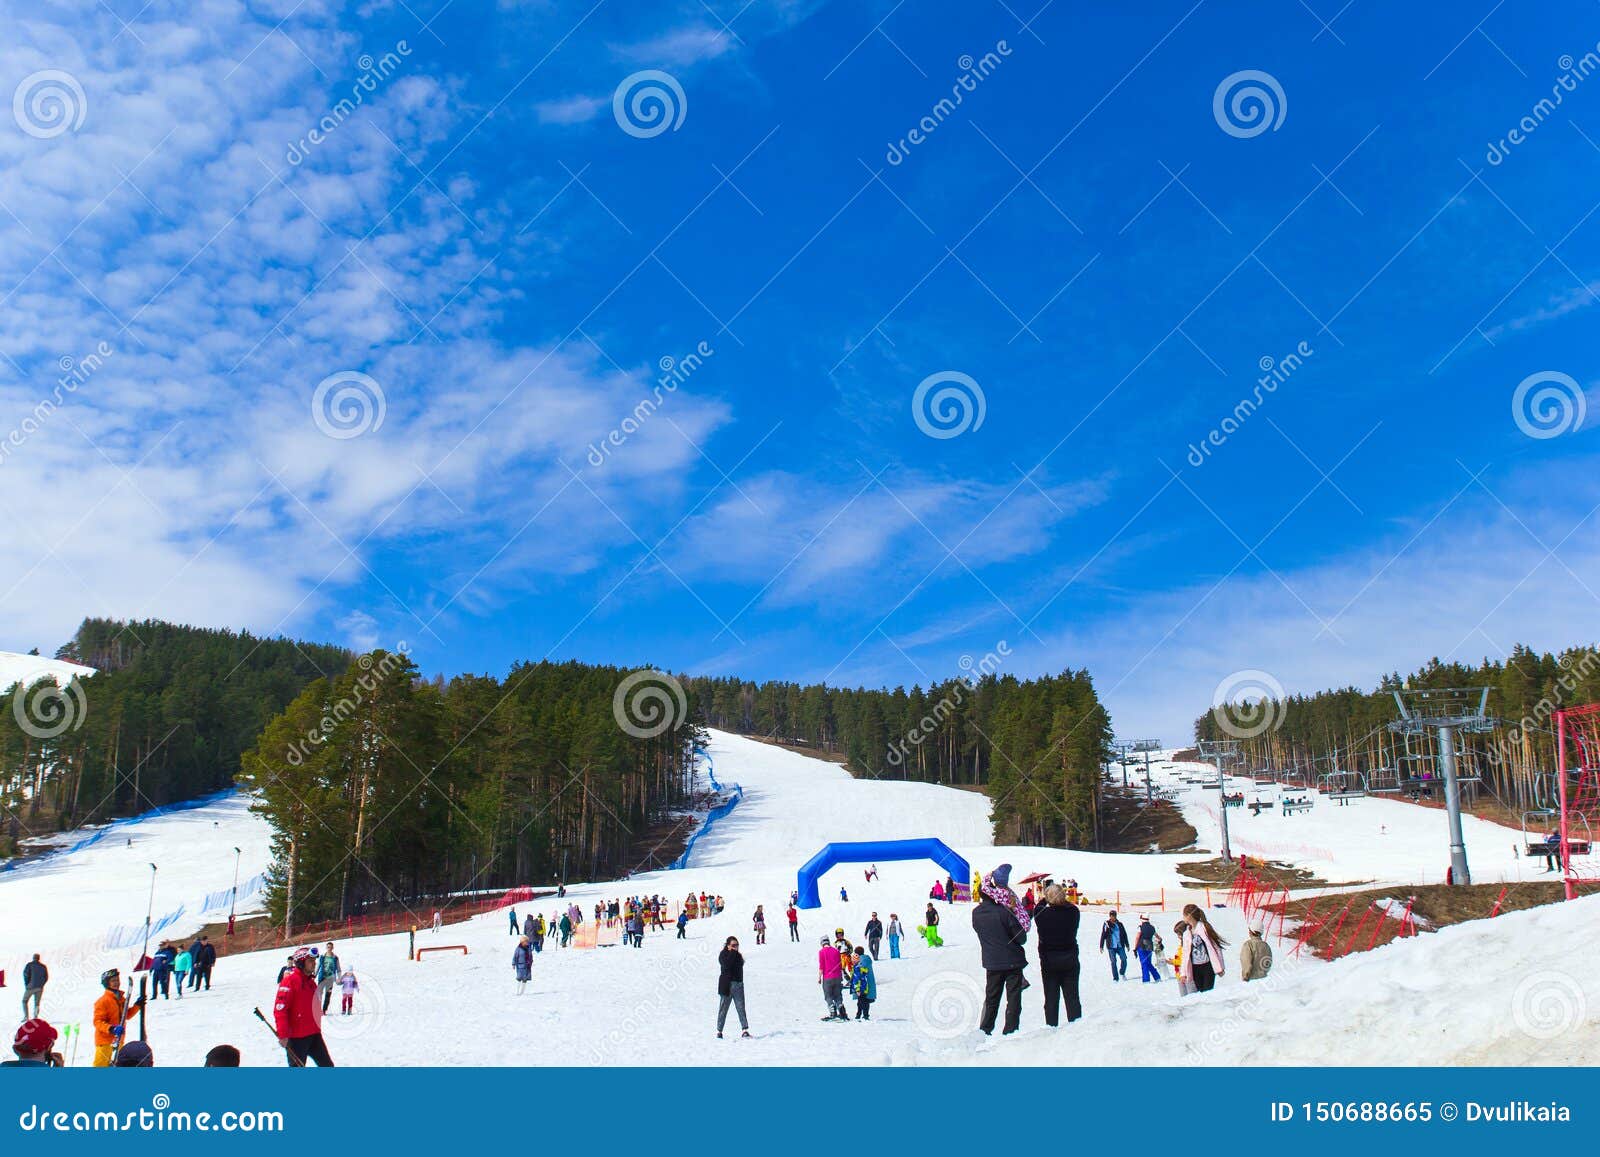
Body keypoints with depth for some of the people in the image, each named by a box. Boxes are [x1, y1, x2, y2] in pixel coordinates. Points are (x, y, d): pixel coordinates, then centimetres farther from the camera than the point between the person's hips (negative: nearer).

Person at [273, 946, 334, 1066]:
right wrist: (283, 1035, -24)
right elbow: (279, 1009, -19)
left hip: (313, 1035, 8)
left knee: (327, 1066, 7)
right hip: (296, 1037, -8)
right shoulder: (290, 980, -13)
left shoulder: (311, 982, 13)